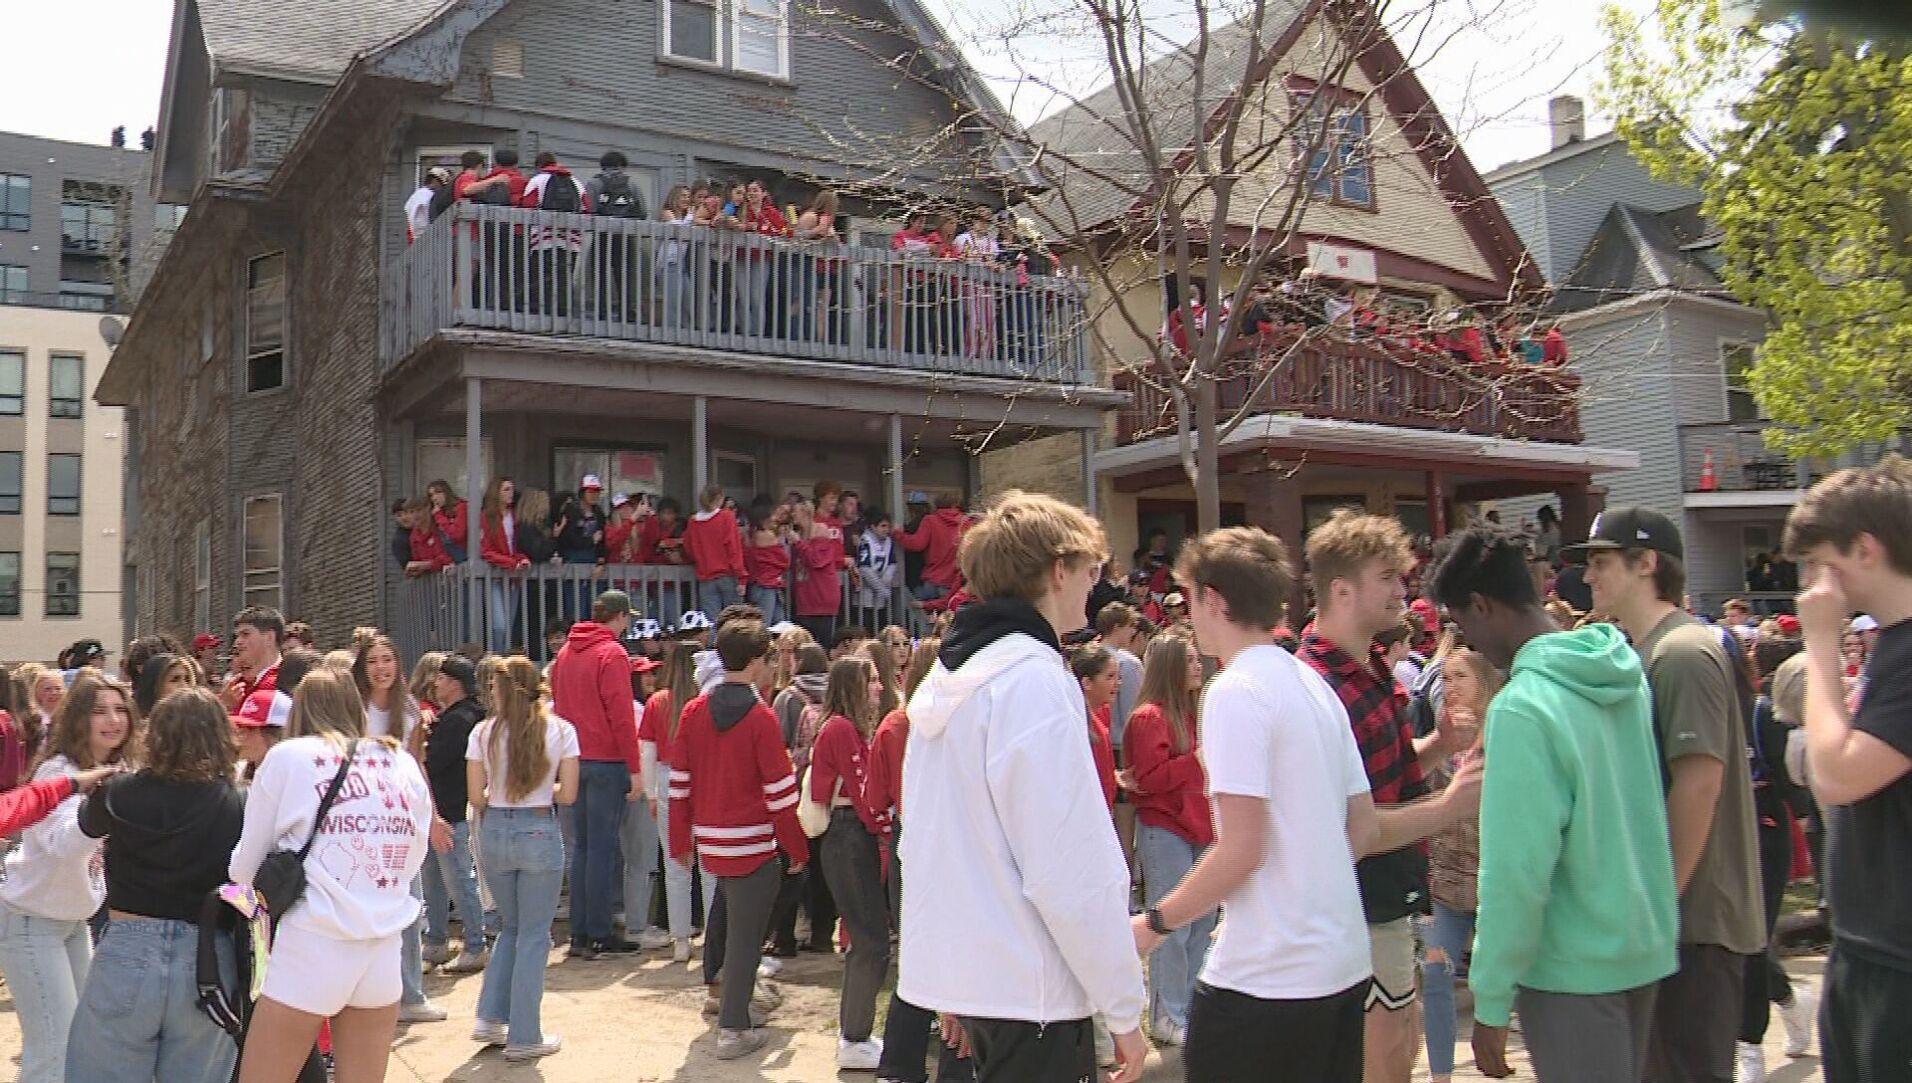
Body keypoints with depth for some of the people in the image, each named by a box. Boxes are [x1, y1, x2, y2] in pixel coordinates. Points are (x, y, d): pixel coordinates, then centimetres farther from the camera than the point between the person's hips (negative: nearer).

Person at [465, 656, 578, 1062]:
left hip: (495, 831, 3)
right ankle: (524, 1036, 12)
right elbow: (568, 795, -4)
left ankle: (490, 1018, 21)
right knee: (534, 936, 7)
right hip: (540, 833, -2)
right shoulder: (561, 730, -5)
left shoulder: (483, 733, -2)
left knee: (511, 927, 23)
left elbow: (476, 796, 0)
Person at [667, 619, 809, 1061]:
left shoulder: (694, 711, 1)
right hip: (754, 845, -6)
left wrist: (680, 841, 14)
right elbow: (780, 792, -14)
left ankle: (717, 982, 41)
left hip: (709, 841, 6)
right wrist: (797, 850, -4)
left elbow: (679, 783, 5)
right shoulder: (760, 717, -15)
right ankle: (733, 1030, 9)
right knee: (745, 936, 3)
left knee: (727, 900, 31)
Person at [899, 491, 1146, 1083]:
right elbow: (1073, 872, -22)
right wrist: (1125, 1010, -12)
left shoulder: (944, 678, 11)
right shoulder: (1036, 680, -18)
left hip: (957, 970, 9)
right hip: (1031, 990, -9)